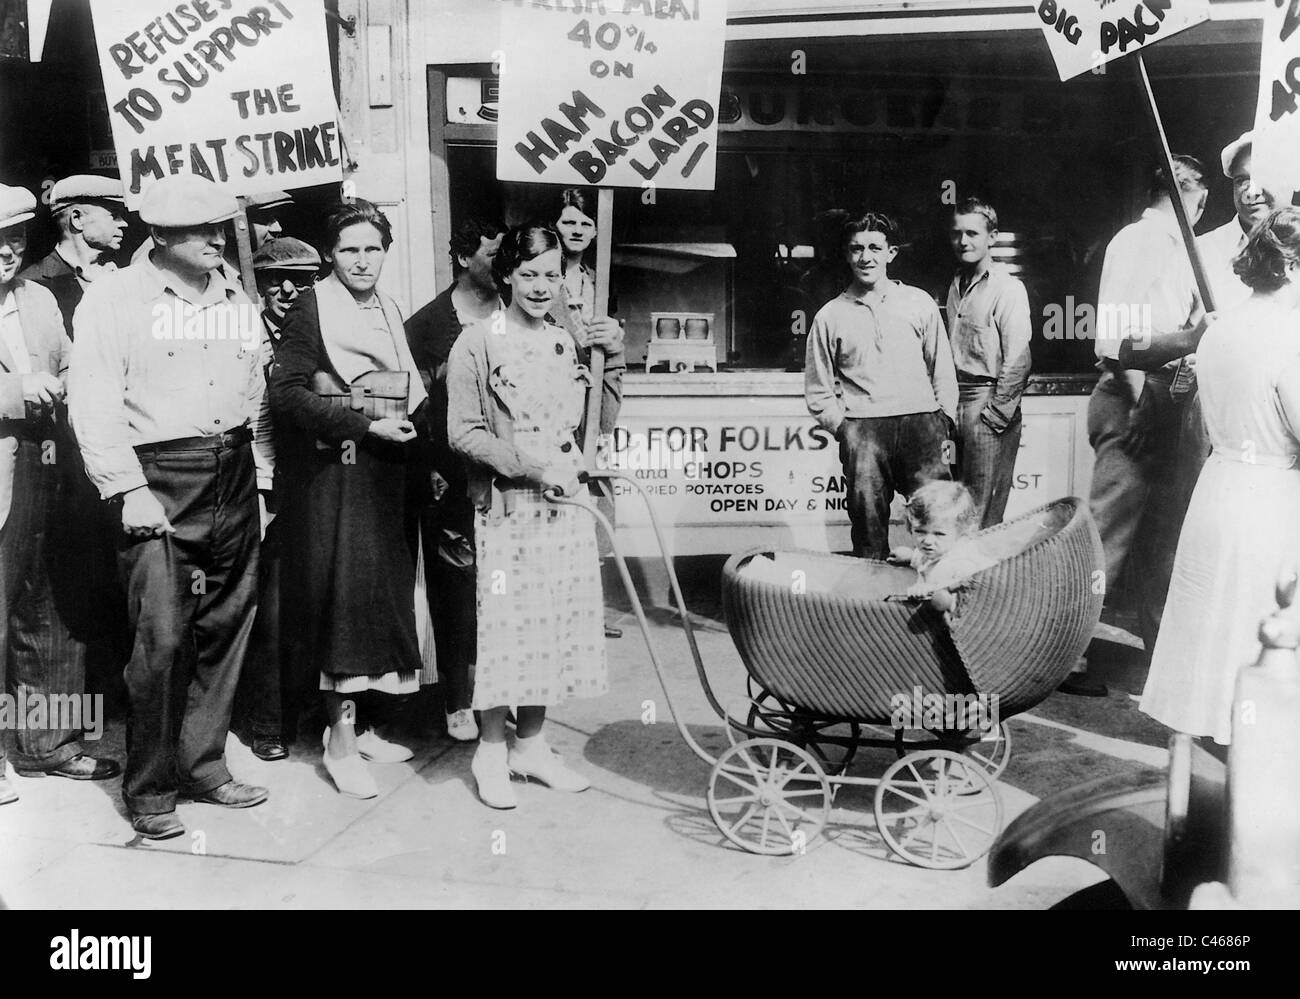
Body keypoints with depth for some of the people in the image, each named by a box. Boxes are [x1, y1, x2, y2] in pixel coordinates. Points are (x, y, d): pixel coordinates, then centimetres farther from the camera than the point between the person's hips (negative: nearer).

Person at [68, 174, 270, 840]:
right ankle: (148, 792, 6)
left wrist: (256, 460, 15)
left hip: (233, 479, 6)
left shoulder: (236, 301, 16)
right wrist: (127, 488, -16)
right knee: (161, 636, -8)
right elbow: (94, 404, -9)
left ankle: (203, 765, 22)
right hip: (158, 480, -5)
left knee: (225, 628, 8)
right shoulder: (114, 297, -3)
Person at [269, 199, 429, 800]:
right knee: (346, 596, -9)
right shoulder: (313, 310, -4)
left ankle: (363, 725, 19)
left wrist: (409, 426, 8)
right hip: (335, 474, -7)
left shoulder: (391, 314, 17)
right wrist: (365, 425, -18)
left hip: (390, 474, 7)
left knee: (385, 598, 8)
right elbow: (287, 391, -13)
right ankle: (340, 742, -2)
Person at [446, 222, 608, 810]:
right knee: (505, 620, -3)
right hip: (505, 505, -5)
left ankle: (530, 743, 22)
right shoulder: (477, 344, -5)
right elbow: (463, 434, -11)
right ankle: (491, 752, 13)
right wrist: (530, 464, -16)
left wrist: (607, 361, 5)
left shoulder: (566, 343, 11)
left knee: (557, 619, 8)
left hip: (564, 503, 5)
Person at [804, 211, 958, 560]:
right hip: (863, 428, 0)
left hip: (921, 422, 0)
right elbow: (817, 391, 15)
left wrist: (945, 427, 6)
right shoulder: (830, 316, 12)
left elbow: (943, 371, 16)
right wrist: (844, 427, 2)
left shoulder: (920, 303, 14)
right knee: (868, 520, -4)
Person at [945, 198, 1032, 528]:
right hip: (957, 403, 7)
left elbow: (1018, 360, -14)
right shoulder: (956, 286, 15)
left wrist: (997, 412, -15)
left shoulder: (1007, 288, -8)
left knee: (983, 516, -6)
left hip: (988, 402, -7)